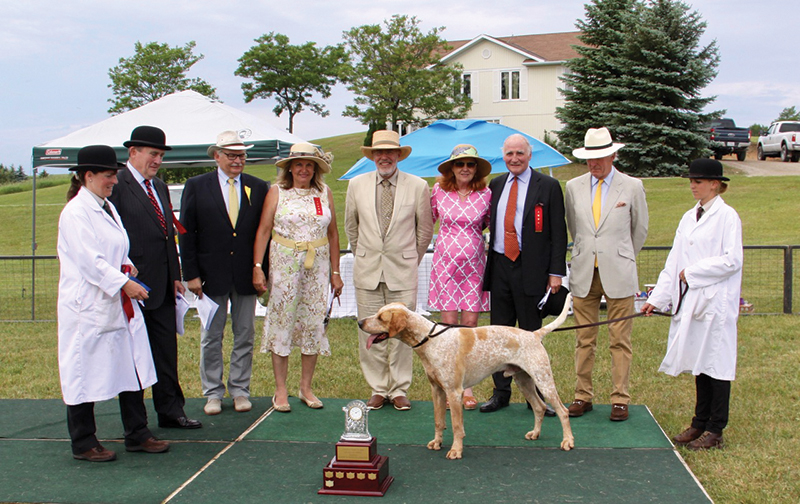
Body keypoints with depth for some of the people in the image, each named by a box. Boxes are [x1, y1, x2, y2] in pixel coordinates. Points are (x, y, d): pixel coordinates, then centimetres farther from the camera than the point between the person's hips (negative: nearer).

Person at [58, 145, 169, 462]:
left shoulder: (108, 208, 14)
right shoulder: (75, 213, -13)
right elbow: (89, 259, -20)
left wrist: (126, 266, 3)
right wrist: (123, 283, -22)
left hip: (120, 305, 9)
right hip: (88, 307, -9)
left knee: (133, 368, 10)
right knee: (85, 375, 3)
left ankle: (137, 435, 20)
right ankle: (83, 444, 16)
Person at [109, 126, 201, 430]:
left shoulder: (160, 187, 16)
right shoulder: (116, 185, -10)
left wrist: (175, 276, 15)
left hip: (162, 285, 8)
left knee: (167, 348, 11)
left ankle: (171, 411, 19)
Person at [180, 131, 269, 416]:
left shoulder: (258, 188, 4)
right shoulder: (196, 187, 0)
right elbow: (187, 234, -1)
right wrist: (191, 274, -6)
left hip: (246, 275, 1)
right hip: (211, 275, -1)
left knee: (245, 336, 9)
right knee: (211, 337, 7)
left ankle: (240, 390, 21)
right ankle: (213, 393, 19)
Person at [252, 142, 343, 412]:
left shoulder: (325, 193, 8)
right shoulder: (277, 192, 3)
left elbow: (333, 233, 10)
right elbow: (263, 230, 0)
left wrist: (335, 272, 7)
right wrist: (257, 267, -8)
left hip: (317, 266, 2)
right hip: (284, 264, -2)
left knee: (313, 322, 3)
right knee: (281, 321, -1)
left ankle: (306, 387, 15)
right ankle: (281, 390, 8)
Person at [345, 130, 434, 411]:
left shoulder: (418, 186, 0)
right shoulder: (357, 185, 6)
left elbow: (425, 229, 10)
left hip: (402, 271, -2)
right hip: (367, 271, 2)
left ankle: (399, 390, 11)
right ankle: (377, 390, 14)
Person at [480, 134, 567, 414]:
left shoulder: (548, 186, -1)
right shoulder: (495, 185, 12)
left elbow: (558, 233, -3)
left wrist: (556, 272, -10)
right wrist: (489, 262, 9)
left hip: (530, 269, -4)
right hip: (499, 267, 4)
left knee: (531, 335, 2)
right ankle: (501, 392, 19)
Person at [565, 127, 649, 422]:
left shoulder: (632, 187, 1)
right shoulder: (573, 187, 7)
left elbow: (640, 229, 12)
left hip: (618, 275, -2)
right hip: (583, 275, 2)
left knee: (620, 341, 1)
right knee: (584, 340, 7)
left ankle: (620, 399, 9)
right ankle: (583, 396, 16)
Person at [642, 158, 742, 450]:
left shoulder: (727, 216, -7)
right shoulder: (689, 218, 14)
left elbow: (731, 260, -14)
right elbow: (674, 262, 13)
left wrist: (692, 272, -10)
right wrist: (657, 298, 8)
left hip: (715, 303, -7)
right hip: (690, 301, 7)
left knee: (716, 365, -1)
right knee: (698, 363, 11)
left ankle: (715, 432, 7)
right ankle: (700, 424, 20)